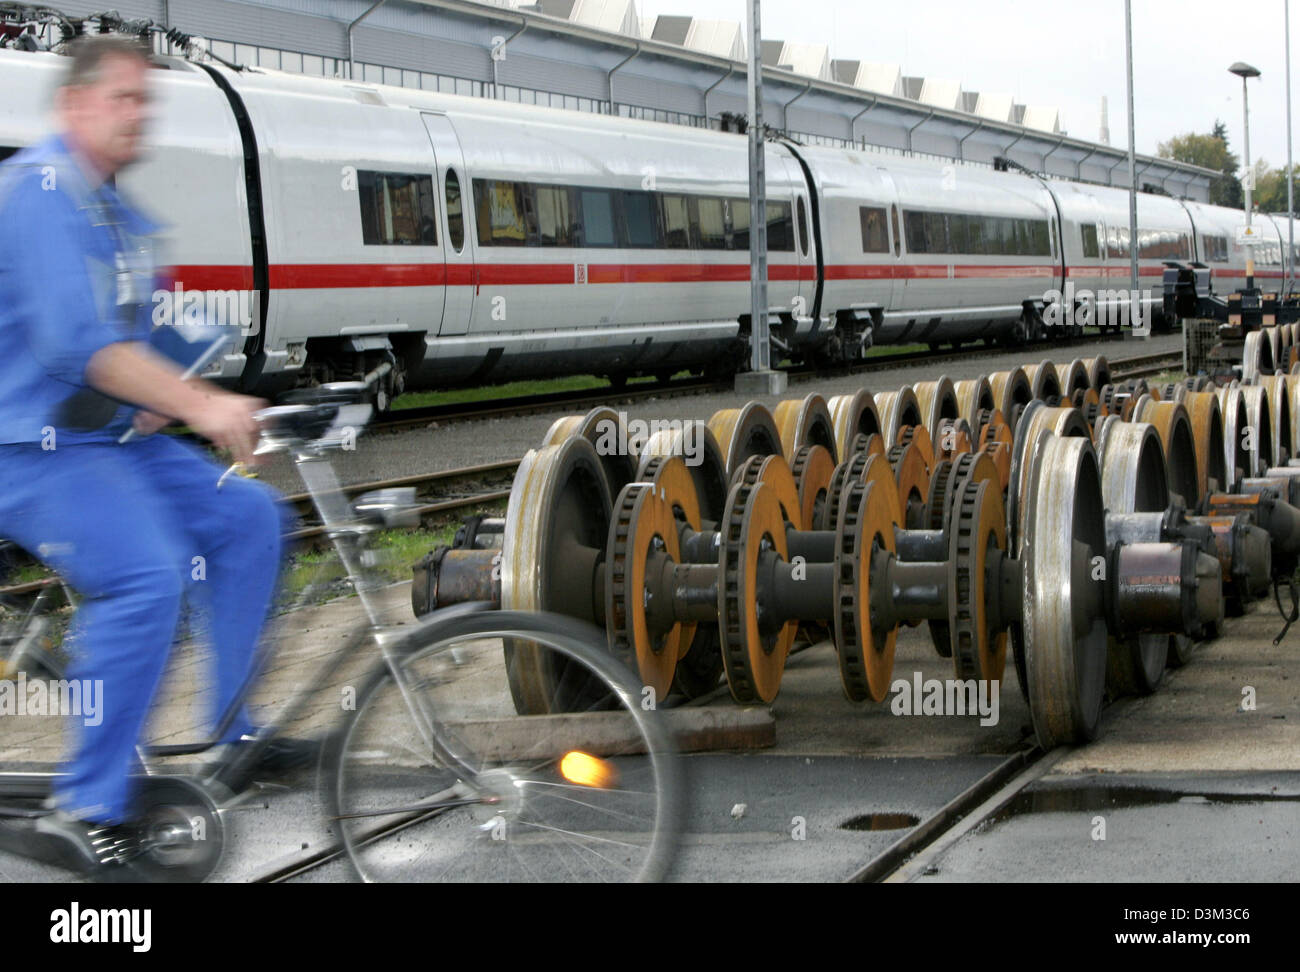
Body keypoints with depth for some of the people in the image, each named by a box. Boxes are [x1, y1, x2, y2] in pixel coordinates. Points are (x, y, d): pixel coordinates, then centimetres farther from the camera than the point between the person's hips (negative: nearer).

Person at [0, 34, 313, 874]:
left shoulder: (115, 209, 15)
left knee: (247, 516, 3)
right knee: (148, 573, -27)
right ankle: (88, 806, -17)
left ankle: (229, 734, 11)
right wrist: (200, 404, -32)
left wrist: (155, 401, 4)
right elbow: (79, 341, -27)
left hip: (107, 434, 10)